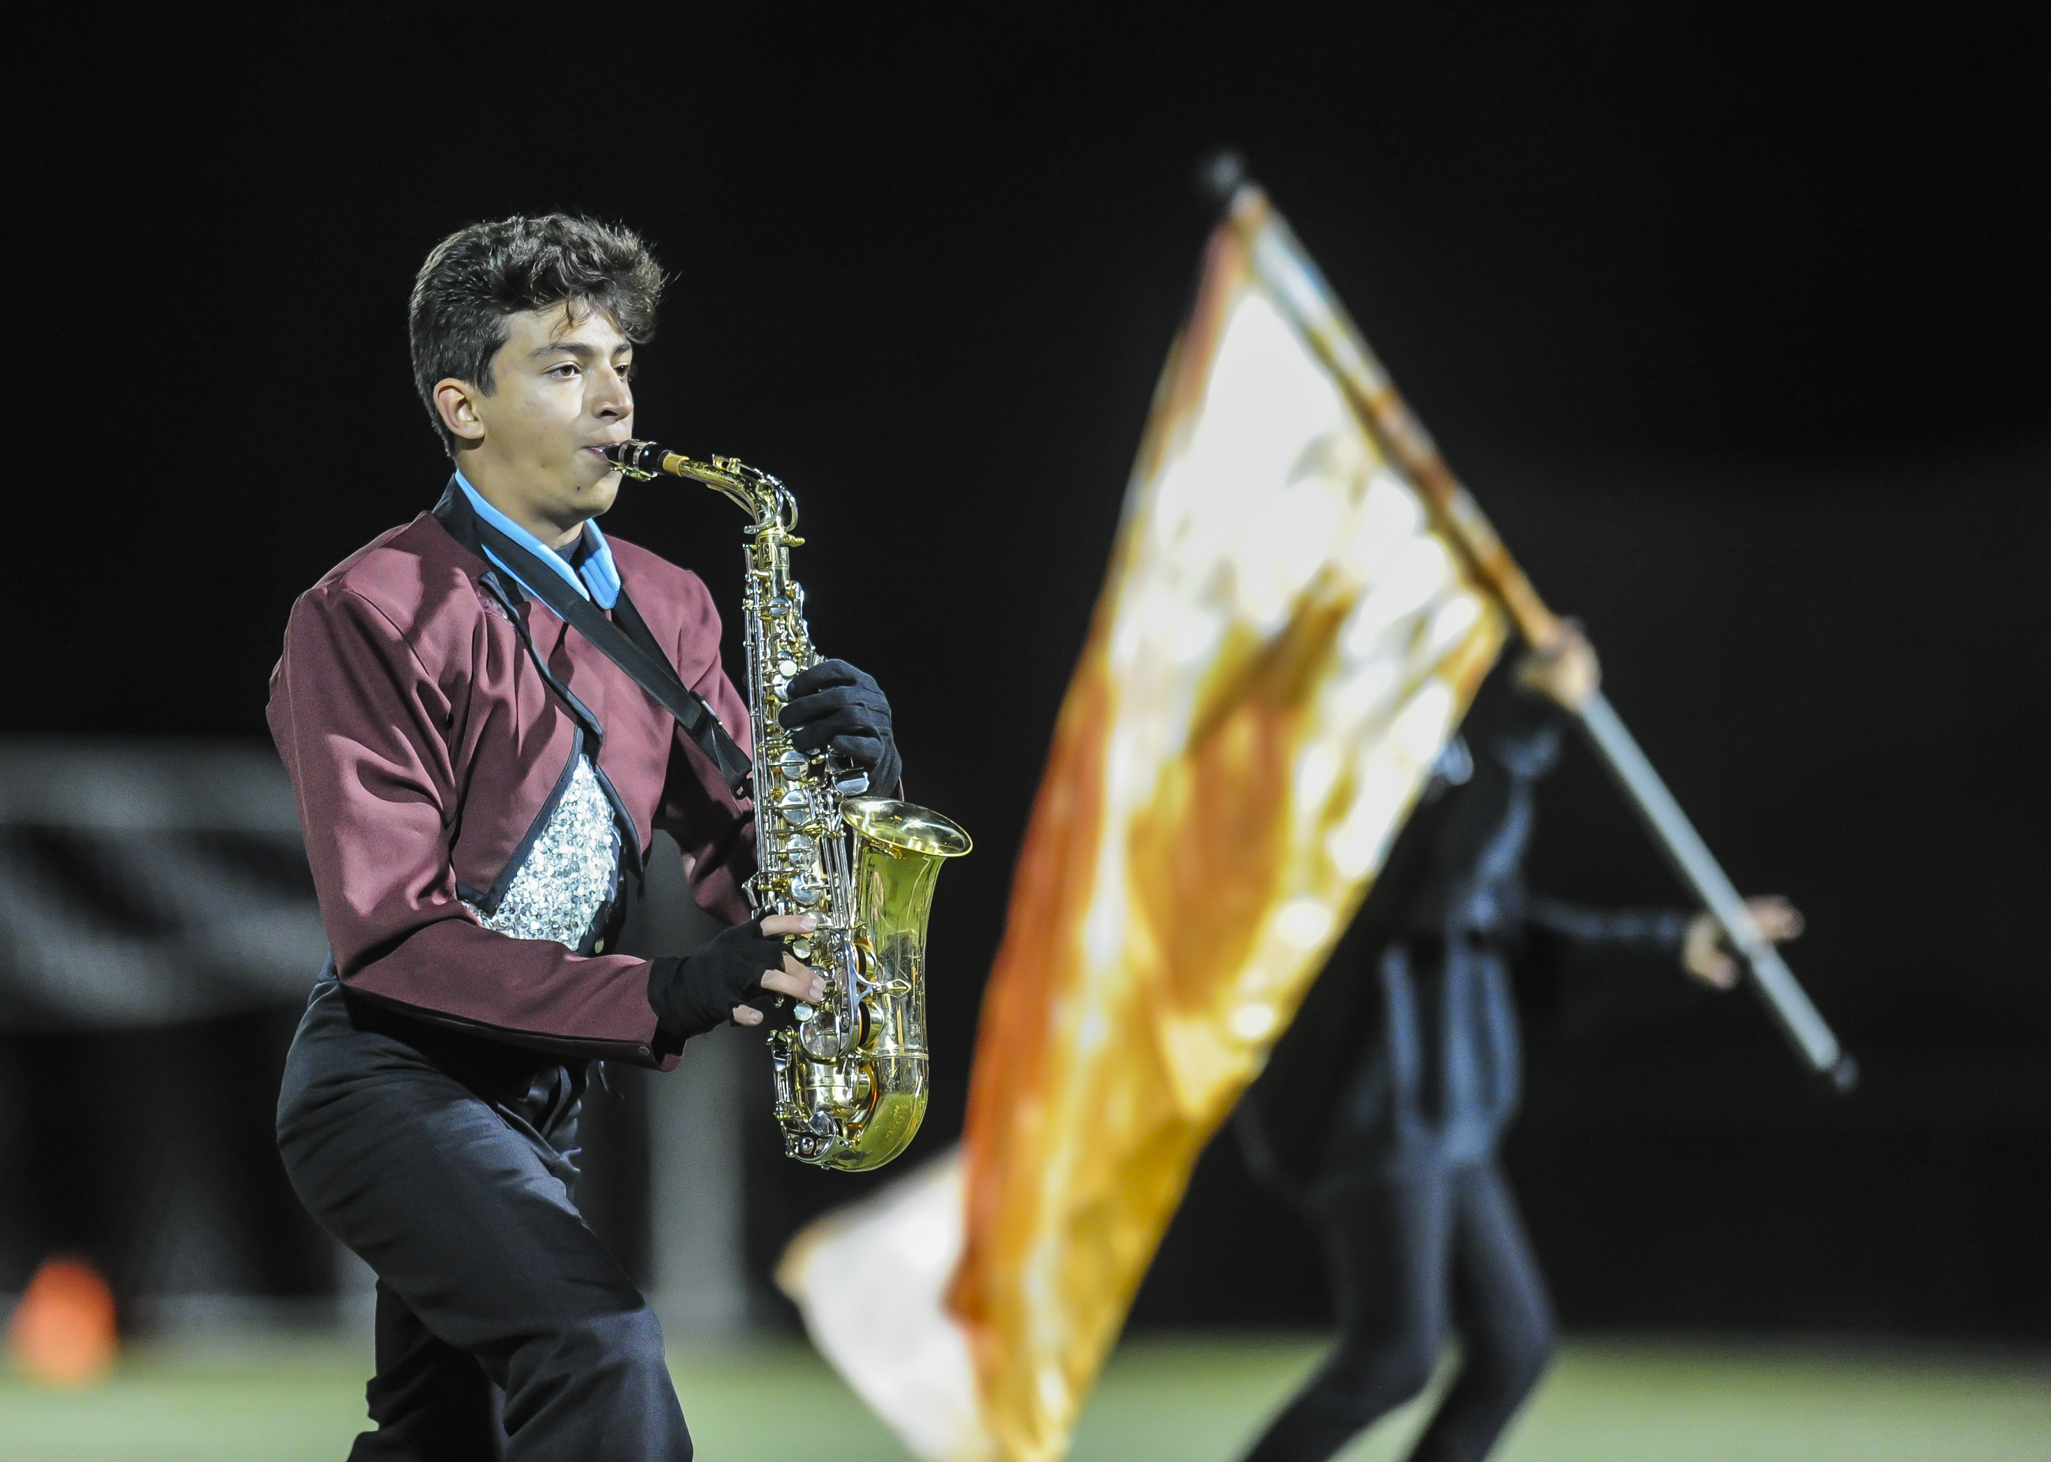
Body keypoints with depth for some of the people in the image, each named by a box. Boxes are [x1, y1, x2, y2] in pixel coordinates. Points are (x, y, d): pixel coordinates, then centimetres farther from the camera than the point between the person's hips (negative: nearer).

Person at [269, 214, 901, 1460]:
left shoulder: (663, 609, 9)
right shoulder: (374, 615, -13)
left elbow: (740, 852, 6)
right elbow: (389, 933, -20)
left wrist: (841, 762, -17)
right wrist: (661, 998, -29)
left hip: (538, 1097, 8)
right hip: (394, 1077, -8)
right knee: (603, 1352, -30)